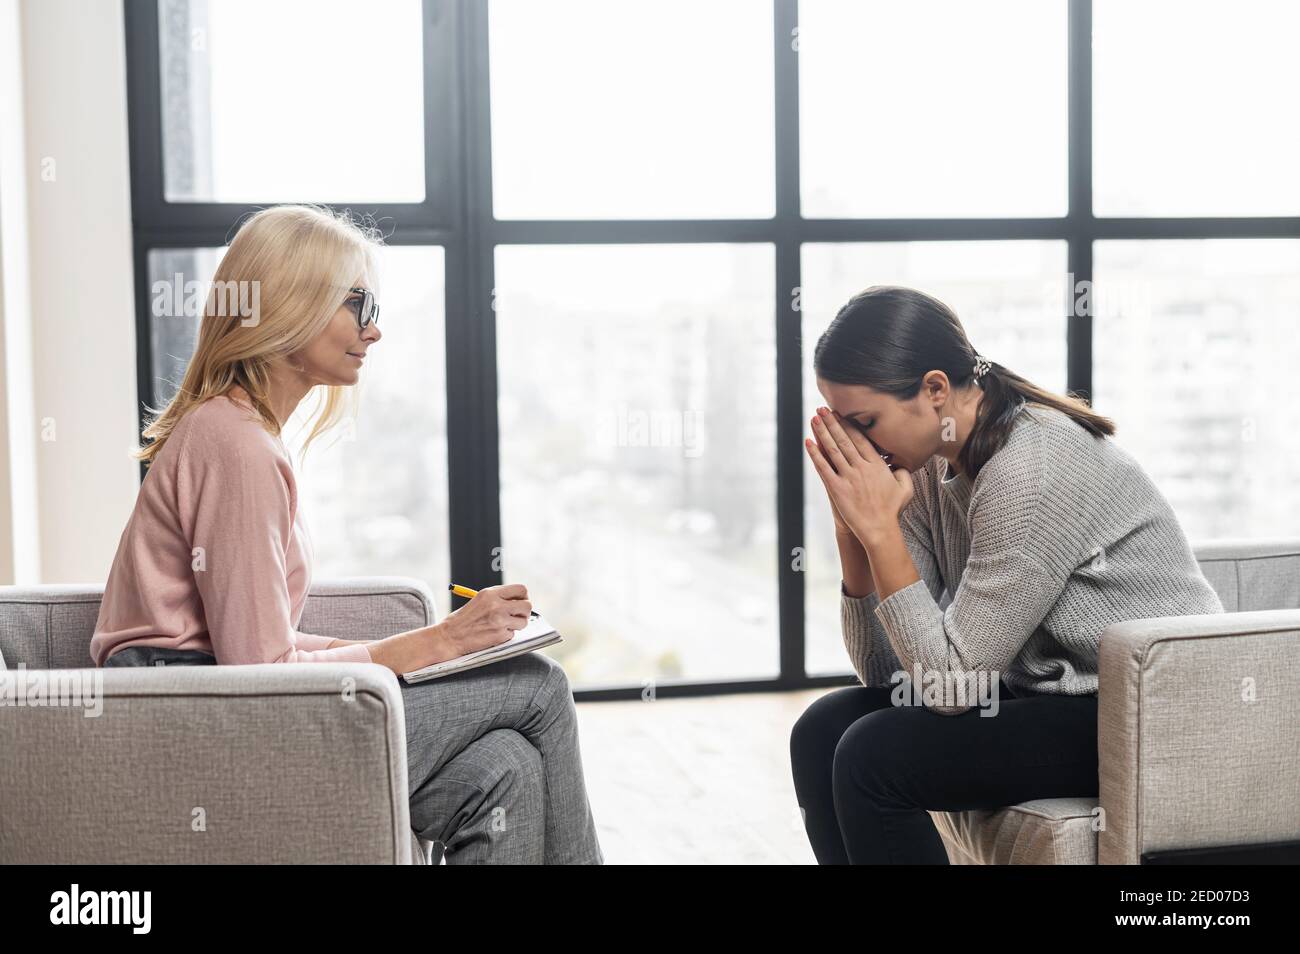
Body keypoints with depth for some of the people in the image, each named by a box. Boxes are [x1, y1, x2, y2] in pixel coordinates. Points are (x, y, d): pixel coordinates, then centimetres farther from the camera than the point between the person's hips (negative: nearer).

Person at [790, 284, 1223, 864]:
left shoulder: (1032, 469, -24)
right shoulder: (933, 466, 1)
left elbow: (953, 678, -21)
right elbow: (882, 668, 1)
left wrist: (881, 528, -22)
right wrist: (854, 527, -11)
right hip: (1046, 693, 9)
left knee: (872, 757, -20)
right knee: (822, 733, -3)